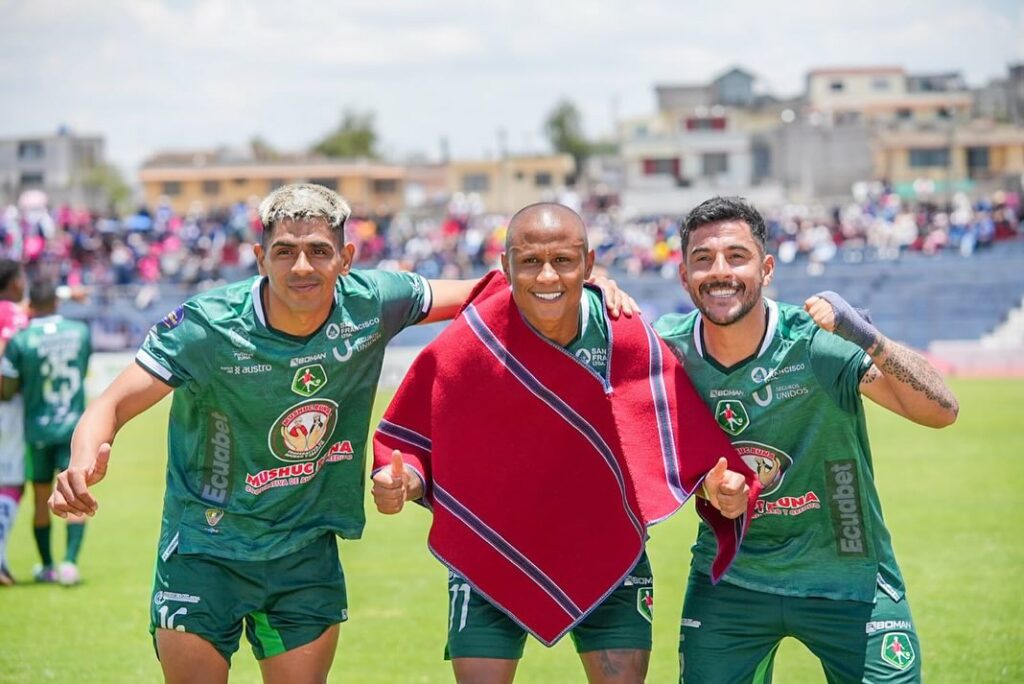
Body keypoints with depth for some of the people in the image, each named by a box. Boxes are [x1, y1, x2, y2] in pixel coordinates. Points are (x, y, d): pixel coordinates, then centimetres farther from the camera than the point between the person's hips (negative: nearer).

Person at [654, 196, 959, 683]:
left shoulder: (816, 344, -20)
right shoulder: (668, 346, -10)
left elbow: (940, 411, -25)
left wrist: (870, 340, -40)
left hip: (845, 576, -2)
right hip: (727, 582, 2)